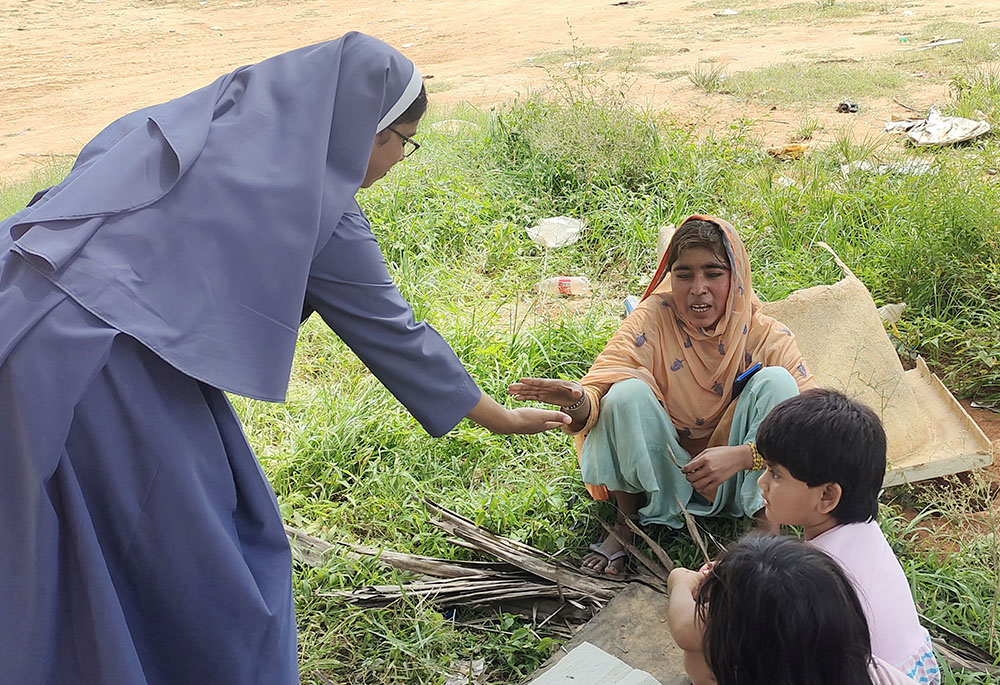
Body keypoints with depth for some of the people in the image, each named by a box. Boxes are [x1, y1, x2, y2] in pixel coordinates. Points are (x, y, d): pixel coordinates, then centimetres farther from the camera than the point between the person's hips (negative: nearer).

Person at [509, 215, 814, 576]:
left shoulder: (768, 337, -12)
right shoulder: (654, 317, -13)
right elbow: (598, 388, -21)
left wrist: (740, 456, -36)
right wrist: (577, 400, -47)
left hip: (736, 481, 0)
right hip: (658, 476, 0)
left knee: (774, 380, -22)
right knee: (628, 392, -29)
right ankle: (626, 523, -6)